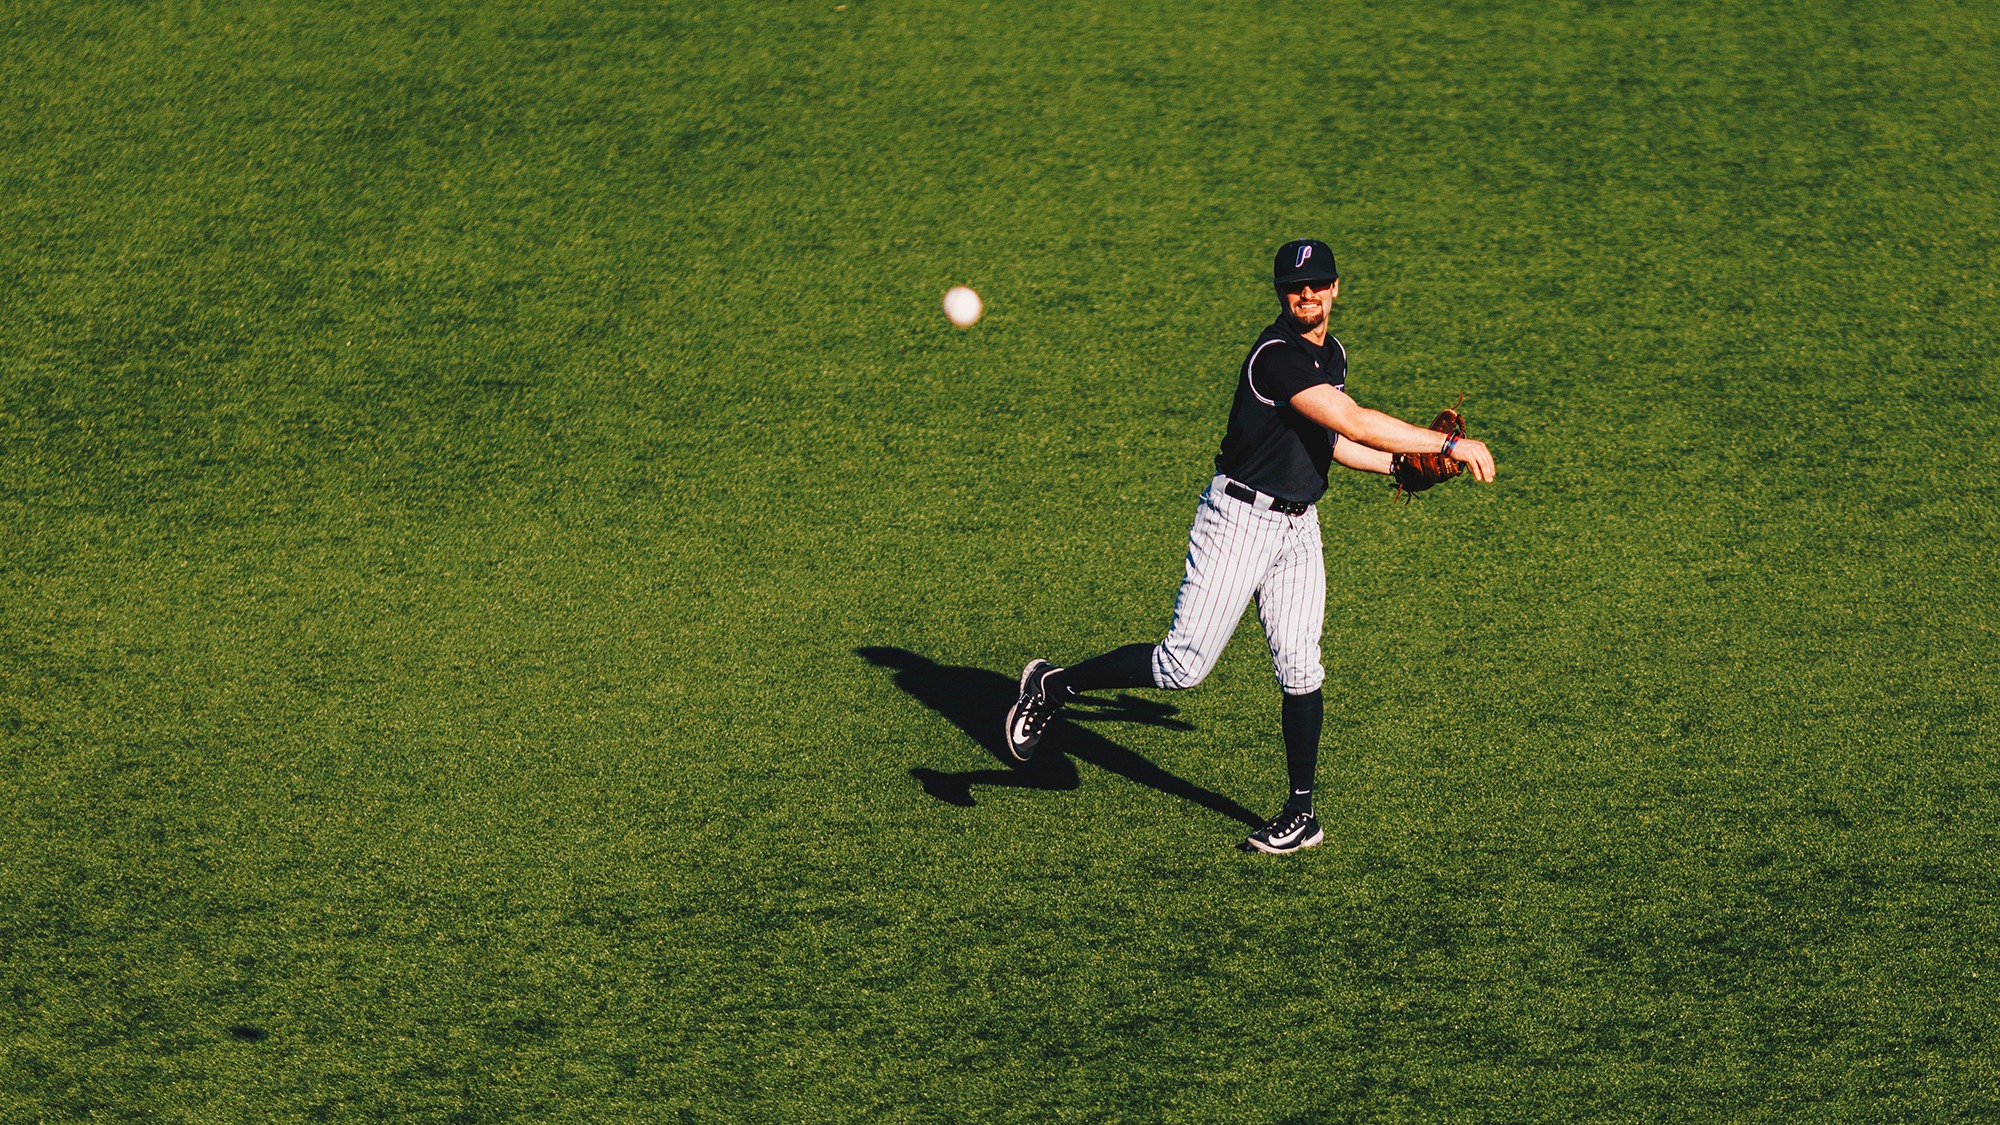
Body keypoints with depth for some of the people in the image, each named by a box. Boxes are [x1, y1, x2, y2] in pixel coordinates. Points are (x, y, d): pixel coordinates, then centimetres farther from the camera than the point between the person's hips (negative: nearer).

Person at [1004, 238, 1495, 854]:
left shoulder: (1332, 353, 11)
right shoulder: (1277, 356, -20)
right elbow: (1355, 423, -27)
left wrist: (1402, 464, 17)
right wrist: (1450, 445, -24)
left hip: (1298, 527, 8)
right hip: (1239, 519, -7)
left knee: (1299, 667, 0)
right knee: (1183, 665, -9)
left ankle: (1301, 813, 8)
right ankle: (1053, 686, 9)